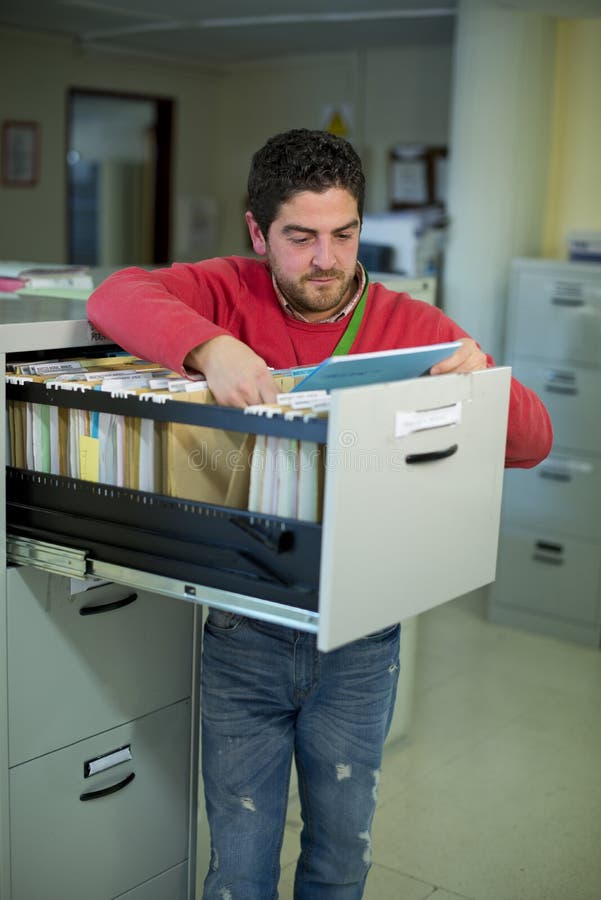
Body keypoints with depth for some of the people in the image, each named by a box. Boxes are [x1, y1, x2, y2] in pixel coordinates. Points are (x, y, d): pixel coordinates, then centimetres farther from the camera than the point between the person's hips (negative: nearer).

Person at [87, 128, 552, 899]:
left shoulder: (414, 328, -6)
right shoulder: (232, 294, -6)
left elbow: (532, 443, -8)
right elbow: (115, 298, -22)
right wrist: (210, 347, -41)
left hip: (359, 640, 1)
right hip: (243, 632, -1)